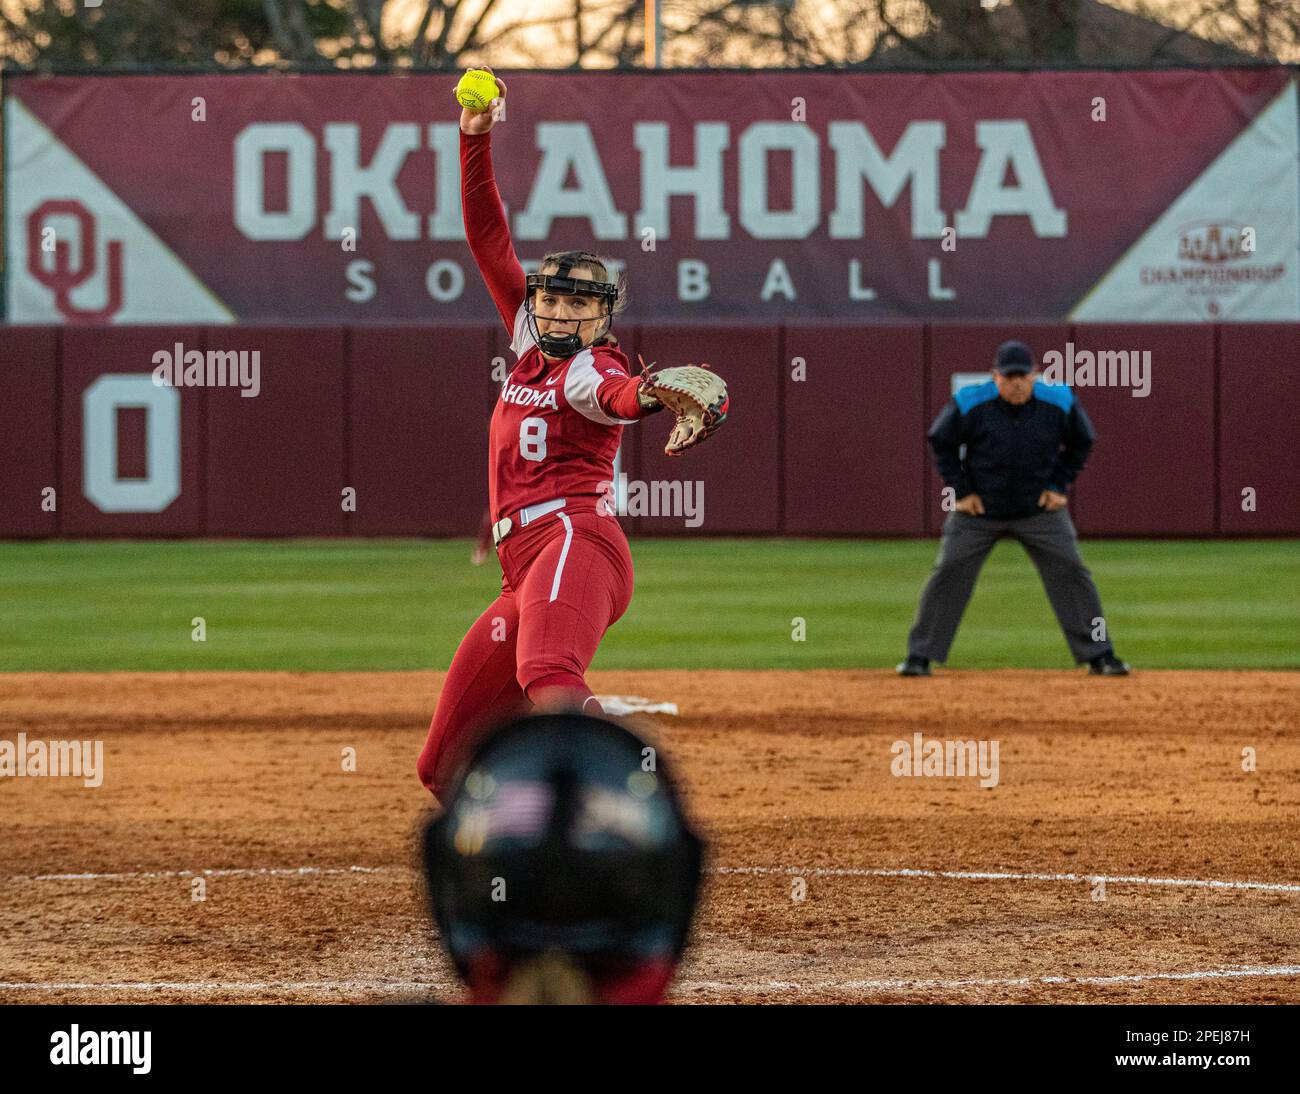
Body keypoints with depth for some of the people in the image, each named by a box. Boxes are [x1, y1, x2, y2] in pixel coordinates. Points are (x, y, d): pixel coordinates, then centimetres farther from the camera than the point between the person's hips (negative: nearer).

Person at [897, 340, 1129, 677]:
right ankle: (920, 656, 5)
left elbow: (1082, 443, 5)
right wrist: (961, 491, -6)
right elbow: (940, 442, -2)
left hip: (1040, 508, 1)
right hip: (978, 508, -1)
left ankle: (1099, 656, 4)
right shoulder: (969, 405, -18)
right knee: (948, 574, -5)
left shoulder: (1060, 403, -13)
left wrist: (1060, 485, -3)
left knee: (1071, 573, -5)